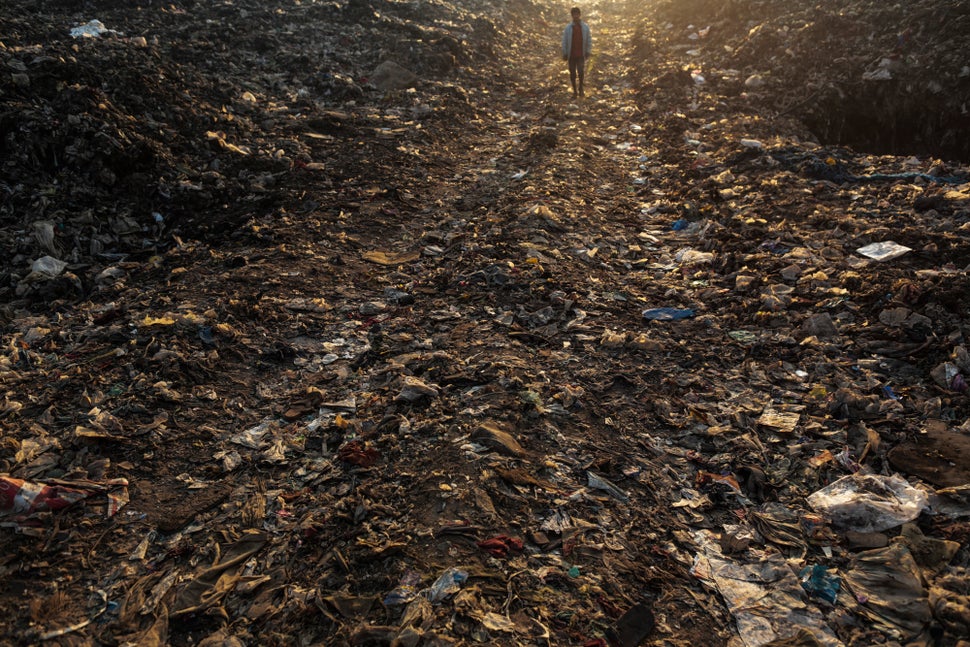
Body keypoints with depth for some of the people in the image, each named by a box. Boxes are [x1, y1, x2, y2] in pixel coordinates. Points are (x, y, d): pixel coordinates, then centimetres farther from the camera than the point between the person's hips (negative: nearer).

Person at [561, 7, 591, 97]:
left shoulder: (585, 27, 2)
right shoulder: (568, 28, 0)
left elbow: (589, 40, 6)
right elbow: (564, 41, 2)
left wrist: (588, 52, -1)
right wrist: (564, 53, -2)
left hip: (581, 55, -1)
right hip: (571, 55, 1)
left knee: (581, 72, -11)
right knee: (572, 73, 6)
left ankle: (581, 88, 10)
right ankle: (574, 90, 20)